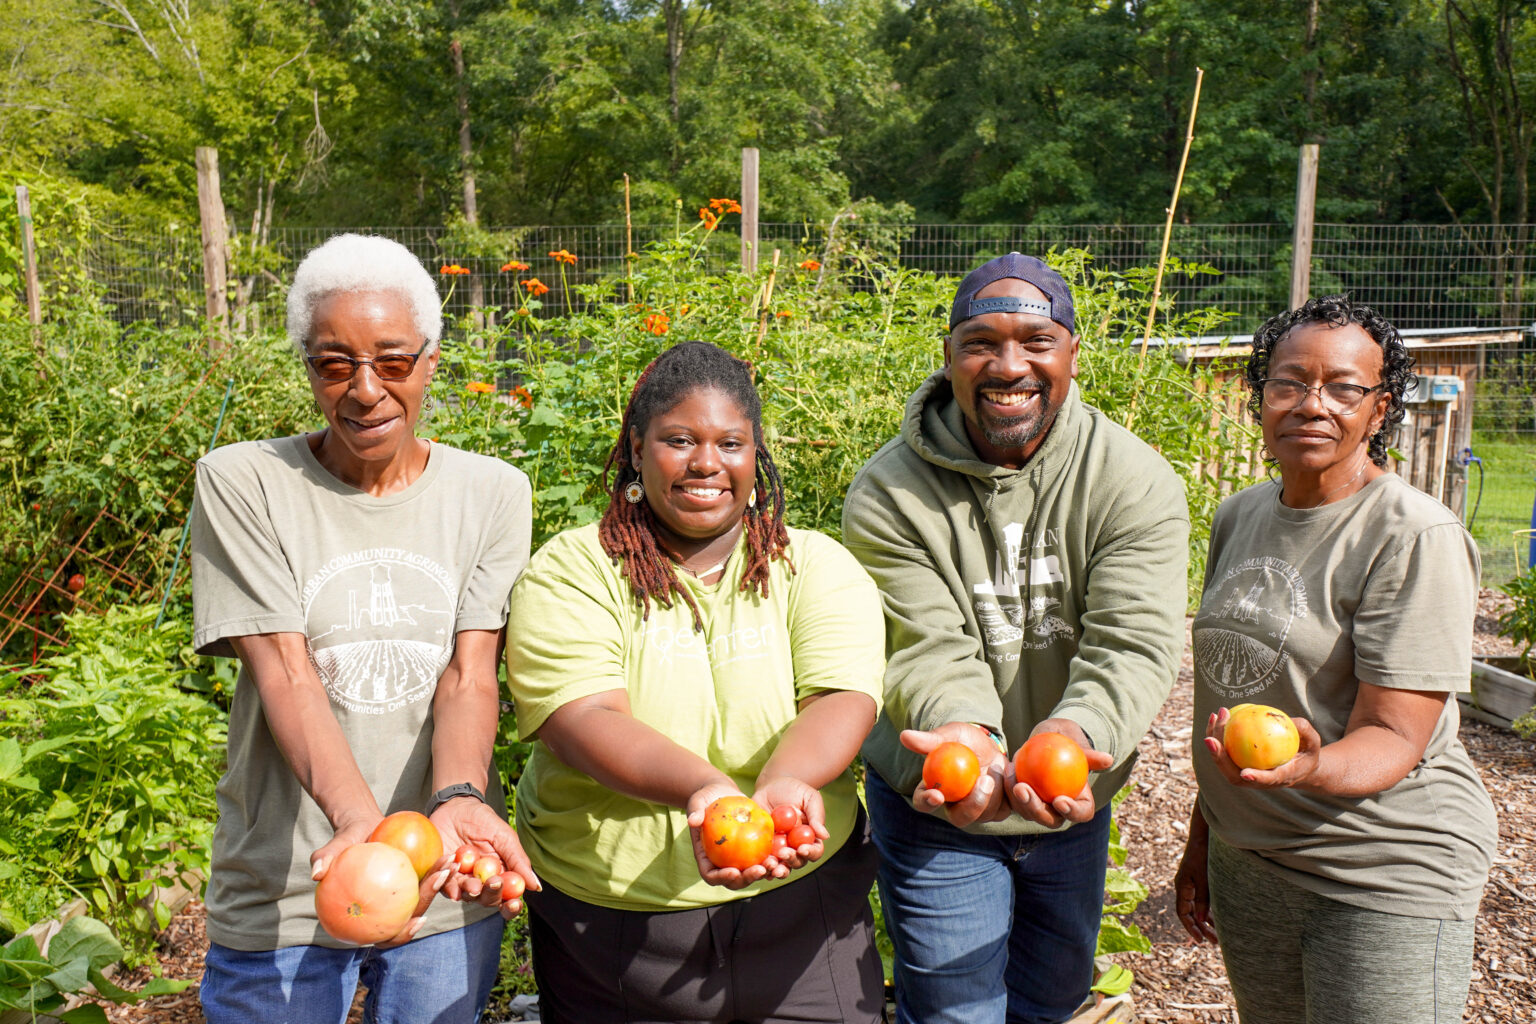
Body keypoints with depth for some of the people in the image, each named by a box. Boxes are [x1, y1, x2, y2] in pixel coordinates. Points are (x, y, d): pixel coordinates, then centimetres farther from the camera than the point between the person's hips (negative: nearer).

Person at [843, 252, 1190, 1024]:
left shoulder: (1136, 482, -14)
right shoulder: (889, 493, -17)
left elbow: (1133, 642, -24)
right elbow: (930, 650, -21)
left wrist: (1075, 733, -44)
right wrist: (965, 735, -43)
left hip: (1073, 799, 3)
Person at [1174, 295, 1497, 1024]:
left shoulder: (1416, 538, -15)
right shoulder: (1239, 515, 4)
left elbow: (1393, 737, -19)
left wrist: (1309, 766, -40)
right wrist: (1202, 837, 15)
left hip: (1386, 878, -6)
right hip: (1246, 859, 6)